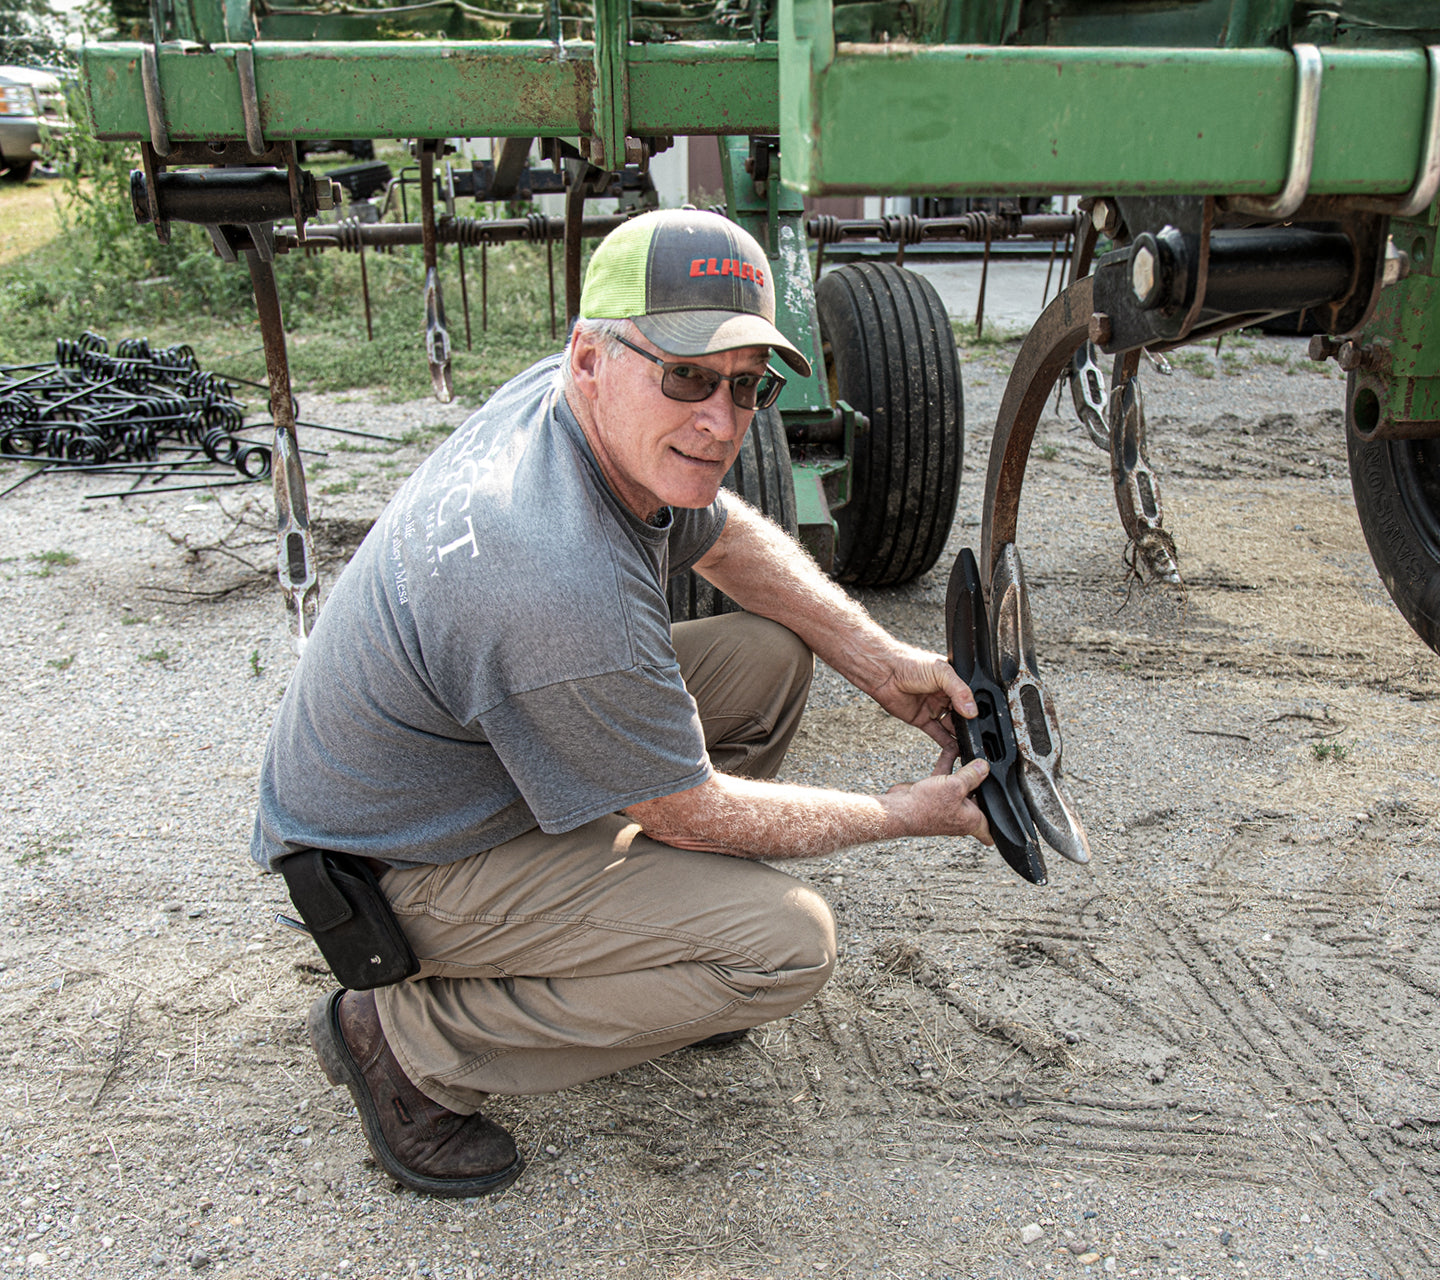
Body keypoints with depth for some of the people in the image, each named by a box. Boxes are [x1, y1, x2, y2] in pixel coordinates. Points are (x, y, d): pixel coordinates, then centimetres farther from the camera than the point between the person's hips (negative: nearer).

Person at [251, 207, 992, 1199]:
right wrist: (905, 814, -9)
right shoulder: (563, 589, -37)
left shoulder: (566, 401, -10)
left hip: (478, 748, 9)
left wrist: (877, 659, 2)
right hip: (395, 871, -9)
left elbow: (728, 536, 10)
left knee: (773, 654, 3)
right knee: (788, 942, -18)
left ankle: (639, 942, 17)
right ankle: (410, 1039, -6)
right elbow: (691, 813, -22)